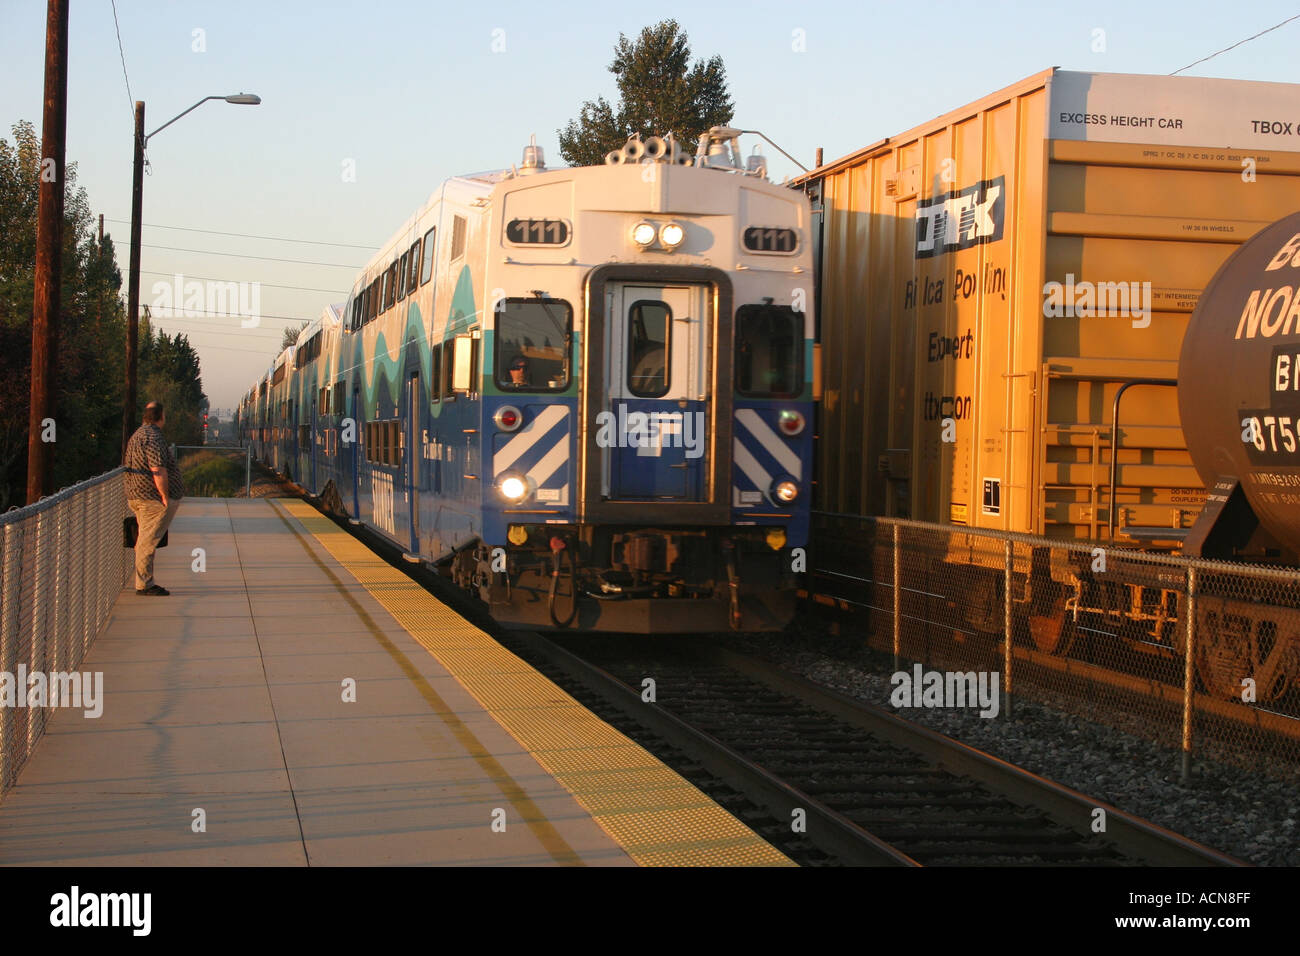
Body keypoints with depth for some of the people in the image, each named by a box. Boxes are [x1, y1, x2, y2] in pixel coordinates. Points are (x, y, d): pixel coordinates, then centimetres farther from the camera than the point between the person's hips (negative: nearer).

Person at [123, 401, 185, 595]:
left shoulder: (139, 434, 18)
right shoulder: (153, 437, -16)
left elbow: (127, 466, 26)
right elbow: (158, 469, -24)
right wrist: (165, 496, -20)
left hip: (138, 497, 11)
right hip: (153, 499, -11)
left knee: (146, 540, 14)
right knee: (148, 541, -8)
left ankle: (144, 583, 19)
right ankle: (144, 584, -6)